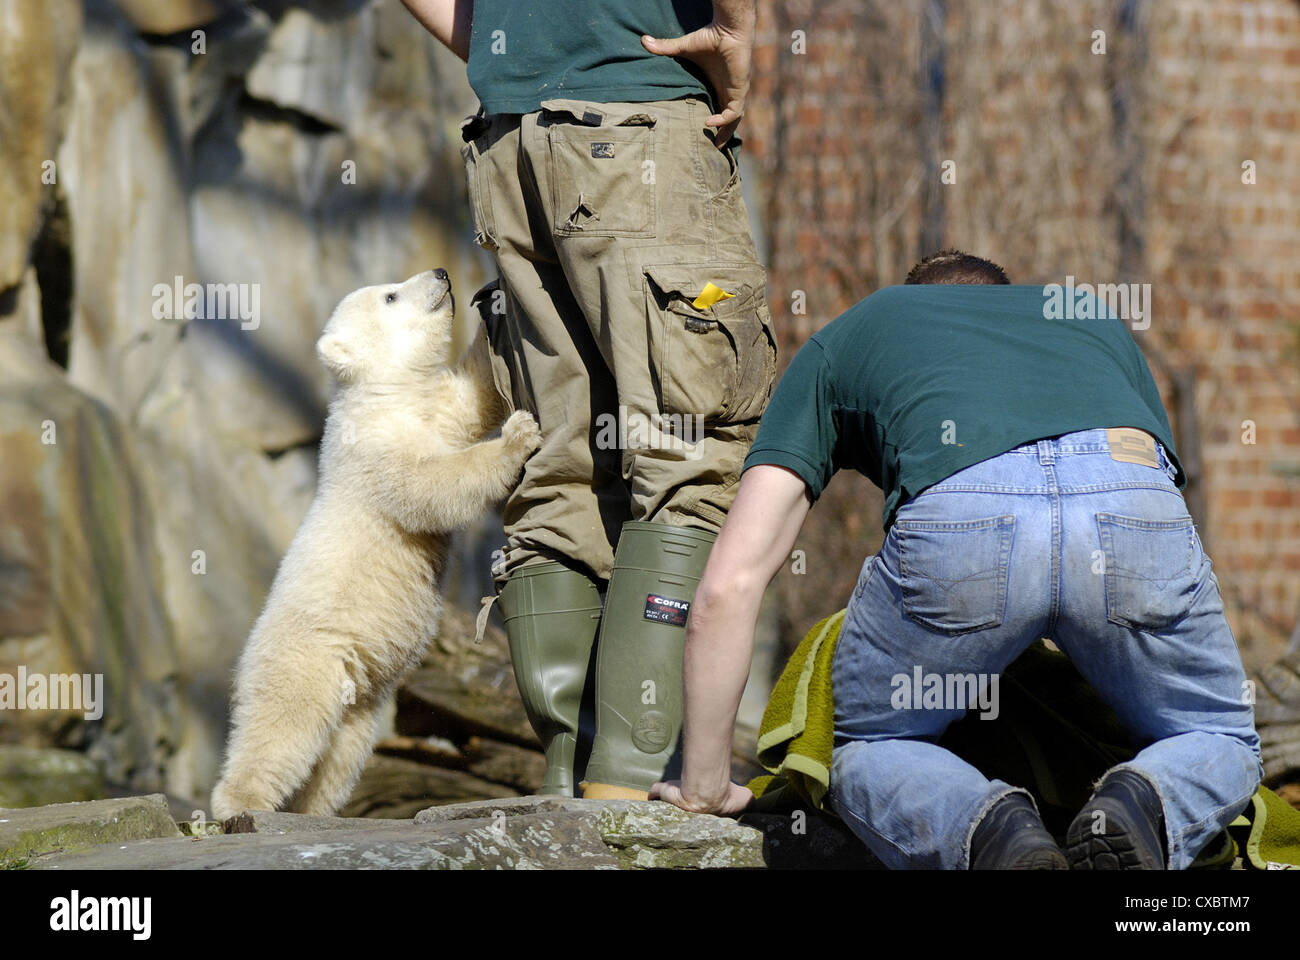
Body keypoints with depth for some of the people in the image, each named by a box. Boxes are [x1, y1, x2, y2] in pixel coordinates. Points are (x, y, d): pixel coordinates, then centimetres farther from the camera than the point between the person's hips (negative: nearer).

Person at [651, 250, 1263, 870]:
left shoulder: (842, 338, 37)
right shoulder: (1098, 321, 44)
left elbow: (729, 584, 28)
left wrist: (705, 788, 36)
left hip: (957, 518, -1)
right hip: (1133, 509, 2)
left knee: (870, 754, 26)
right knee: (1224, 745, 28)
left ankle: (989, 825, -9)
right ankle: (1145, 807, -9)